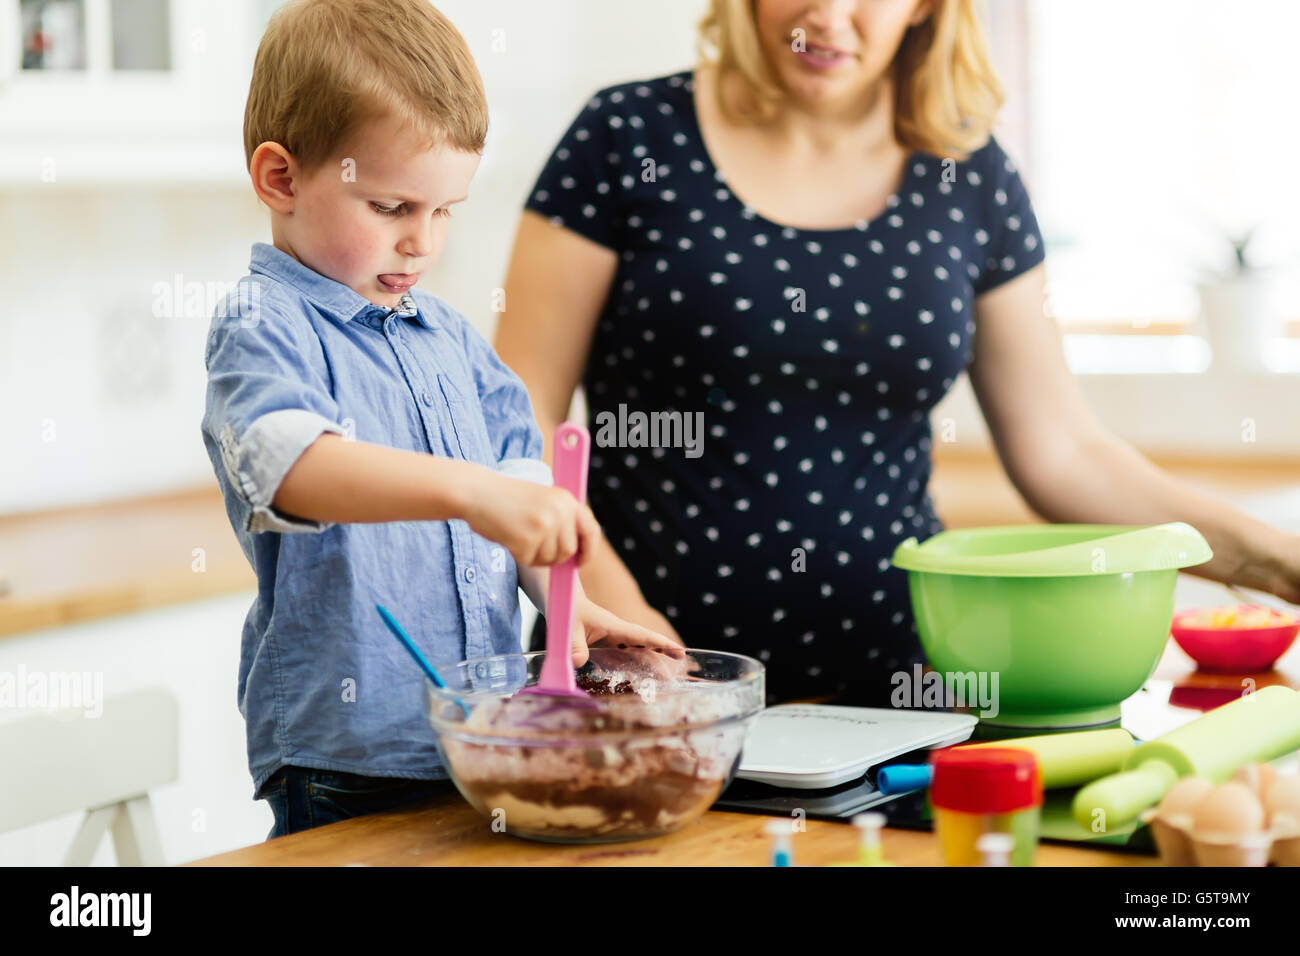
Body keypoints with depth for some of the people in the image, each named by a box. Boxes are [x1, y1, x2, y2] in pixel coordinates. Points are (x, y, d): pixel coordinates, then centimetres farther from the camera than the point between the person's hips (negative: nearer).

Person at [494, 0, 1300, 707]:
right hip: (648, 691, -2)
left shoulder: (970, 181, 8)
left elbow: (1061, 452, 11)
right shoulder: (630, 141, 0)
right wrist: (604, 593, -17)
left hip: (885, 683, 3)